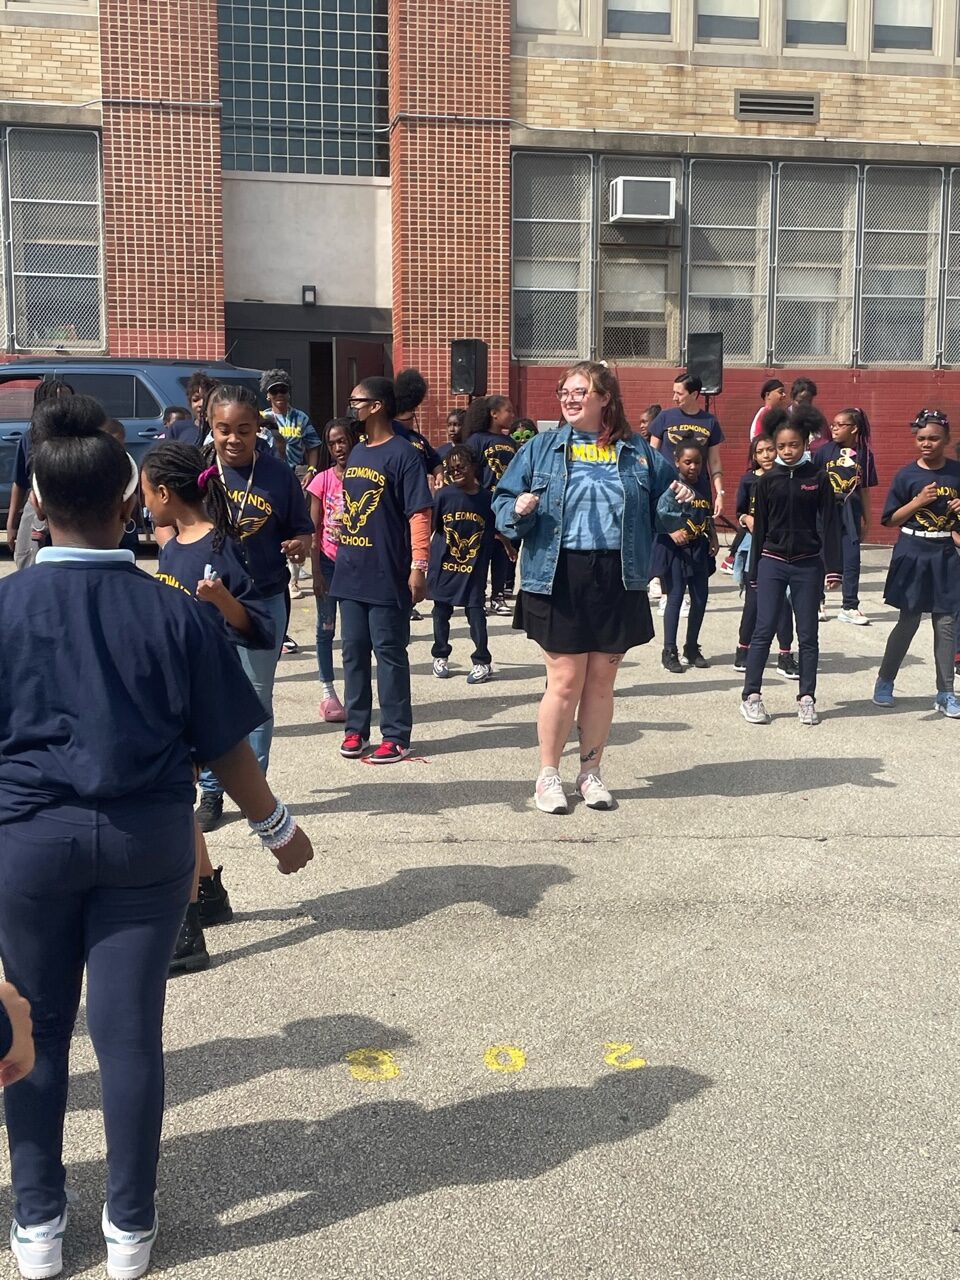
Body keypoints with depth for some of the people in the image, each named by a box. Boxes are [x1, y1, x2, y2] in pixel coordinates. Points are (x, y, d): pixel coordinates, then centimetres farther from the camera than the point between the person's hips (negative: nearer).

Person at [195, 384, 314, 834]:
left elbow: (304, 532, 3)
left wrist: (299, 545, -20)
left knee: (257, 699, 11)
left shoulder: (278, 474, -3)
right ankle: (210, 792, 23)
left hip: (264, 602, 0)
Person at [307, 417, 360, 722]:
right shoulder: (322, 481, -3)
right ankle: (328, 694, 14)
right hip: (329, 562, 0)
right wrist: (316, 572, -6)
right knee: (326, 628, 6)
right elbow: (314, 531, -2)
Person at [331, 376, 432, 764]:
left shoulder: (403, 454, -9)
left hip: (387, 575, -7)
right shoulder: (355, 453, 15)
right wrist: (340, 554, 18)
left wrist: (418, 566, -20)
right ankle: (356, 729, 21)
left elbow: (419, 514, -13)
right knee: (353, 652, 11)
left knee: (390, 653, -1)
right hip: (350, 573, 8)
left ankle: (396, 736, 7)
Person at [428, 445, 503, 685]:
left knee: (475, 610, -4)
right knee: (441, 610, 12)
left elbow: (494, 531, 6)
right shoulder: (444, 494, -8)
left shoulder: (486, 498, -7)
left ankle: (482, 662, 7)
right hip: (444, 563, 1)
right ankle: (440, 656, 28)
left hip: (474, 566, -1)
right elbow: (435, 526, 0)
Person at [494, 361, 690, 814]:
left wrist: (681, 500, -8)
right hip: (559, 580, -2)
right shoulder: (540, 449, 4)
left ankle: (590, 772, 25)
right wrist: (518, 510, -17)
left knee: (601, 682, 10)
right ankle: (548, 774, 16)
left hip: (618, 581, 2)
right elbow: (503, 505, 5)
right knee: (565, 682, -1)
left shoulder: (638, 453, 8)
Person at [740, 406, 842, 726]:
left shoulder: (818, 480, 2)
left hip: (807, 564, 0)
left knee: (808, 634, 6)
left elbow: (829, 525, 0)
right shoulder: (766, 481, 4)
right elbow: (760, 527, 7)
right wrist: (755, 571, 7)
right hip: (772, 562, 0)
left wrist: (833, 567, -7)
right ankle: (751, 696, 2)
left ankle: (806, 699, 14)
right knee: (764, 630, -4)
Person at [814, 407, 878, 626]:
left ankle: (850, 607, 8)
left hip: (850, 512, 1)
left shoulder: (864, 454, 3)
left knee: (852, 559, 1)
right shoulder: (825, 450, -2)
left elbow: (865, 490, 8)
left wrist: (867, 520, 11)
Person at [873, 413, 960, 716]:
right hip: (912, 556, -2)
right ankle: (884, 682, 20)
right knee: (908, 622, 3)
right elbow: (891, 520, -2)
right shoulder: (906, 475, -3)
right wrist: (918, 501, -15)